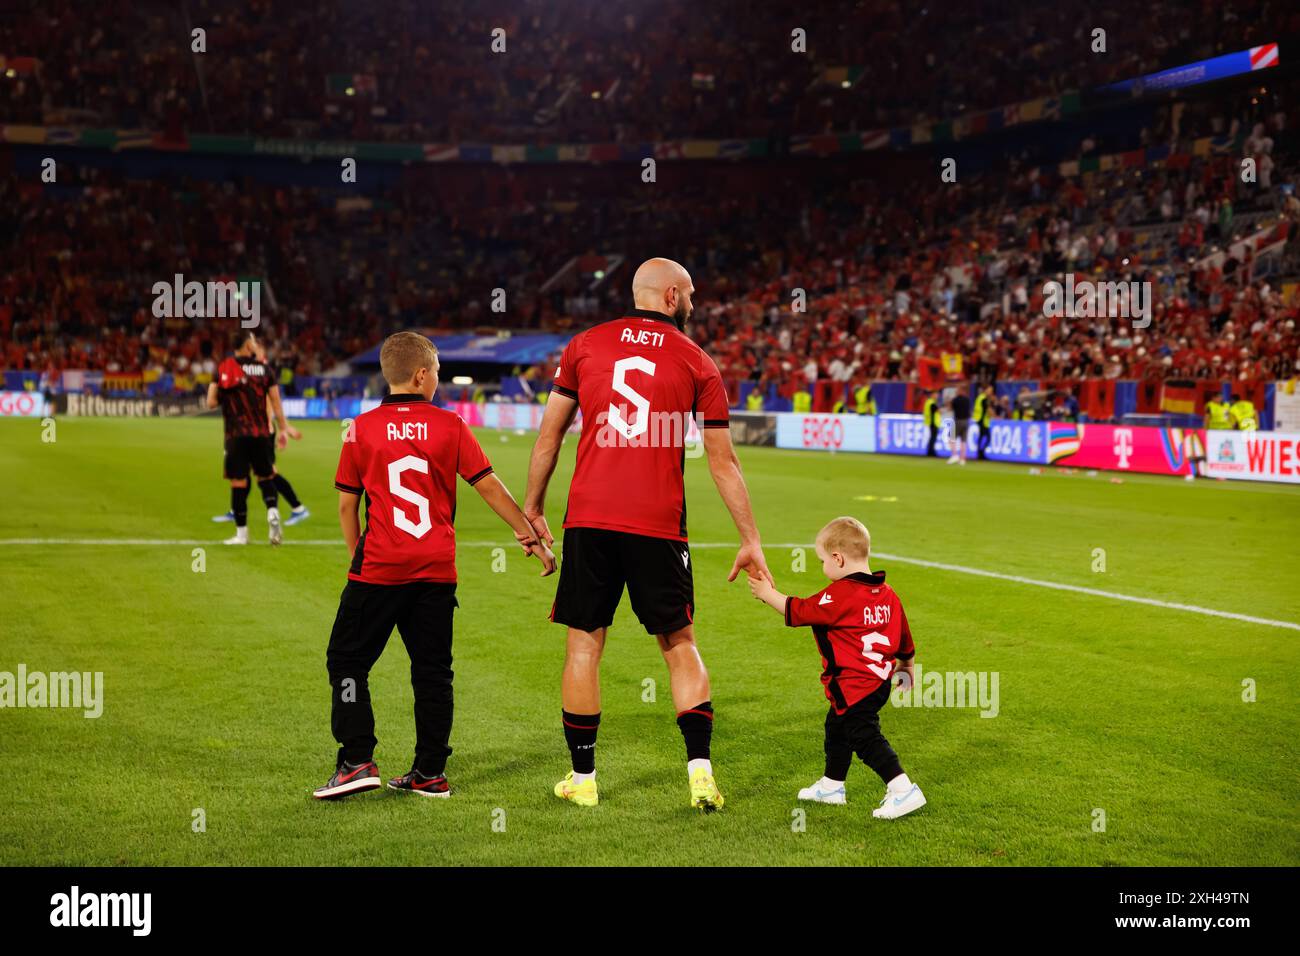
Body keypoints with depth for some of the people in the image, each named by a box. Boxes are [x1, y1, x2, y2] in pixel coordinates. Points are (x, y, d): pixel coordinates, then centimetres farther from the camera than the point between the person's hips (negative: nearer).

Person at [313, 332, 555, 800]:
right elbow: (489, 486, 1)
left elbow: (346, 503, 3)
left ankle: (357, 762, 1)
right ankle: (430, 773, 14)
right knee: (432, 670, 10)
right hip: (437, 570, 2)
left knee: (347, 660, 9)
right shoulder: (449, 425, 0)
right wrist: (531, 536, 9)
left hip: (378, 568, -2)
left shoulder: (363, 428, 0)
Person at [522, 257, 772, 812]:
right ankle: (699, 767, 3)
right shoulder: (696, 363, 4)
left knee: (584, 644, 9)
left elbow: (549, 434, 8)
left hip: (589, 521, 1)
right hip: (658, 526, -1)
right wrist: (751, 541, 9)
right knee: (680, 646, 12)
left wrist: (532, 508, 17)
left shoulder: (584, 345, 7)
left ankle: (582, 777, 16)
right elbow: (723, 462, 4)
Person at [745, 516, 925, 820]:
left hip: (852, 686, -10)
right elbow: (904, 637, 16)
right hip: (879, 679, 10)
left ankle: (903, 790, -11)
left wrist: (767, 593, 4)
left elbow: (797, 611, -10)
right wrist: (906, 664, 33)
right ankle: (831, 786, 38)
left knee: (865, 737, -6)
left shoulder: (838, 596, -20)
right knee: (836, 728, 24)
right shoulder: (887, 593, 6)